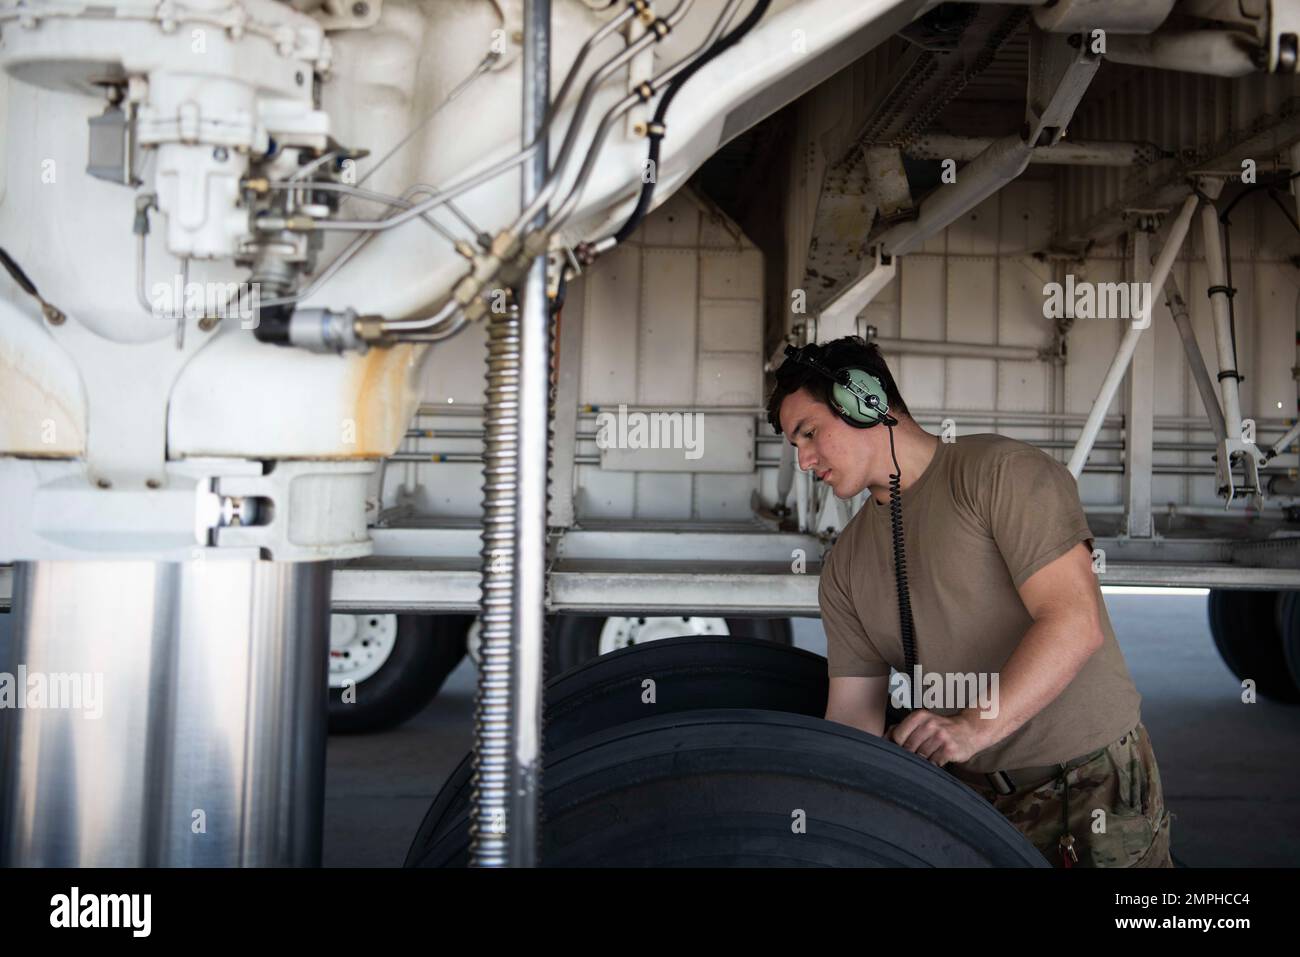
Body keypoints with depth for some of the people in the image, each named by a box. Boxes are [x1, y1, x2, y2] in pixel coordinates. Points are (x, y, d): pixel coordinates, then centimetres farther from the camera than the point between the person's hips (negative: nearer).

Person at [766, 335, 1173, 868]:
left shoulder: (1001, 471, -12)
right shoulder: (846, 567, 7)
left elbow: (1075, 622, -21)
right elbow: (850, 718, 5)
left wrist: (976, 725, -31)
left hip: (1092, 785, -5)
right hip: (970, 797, 5)